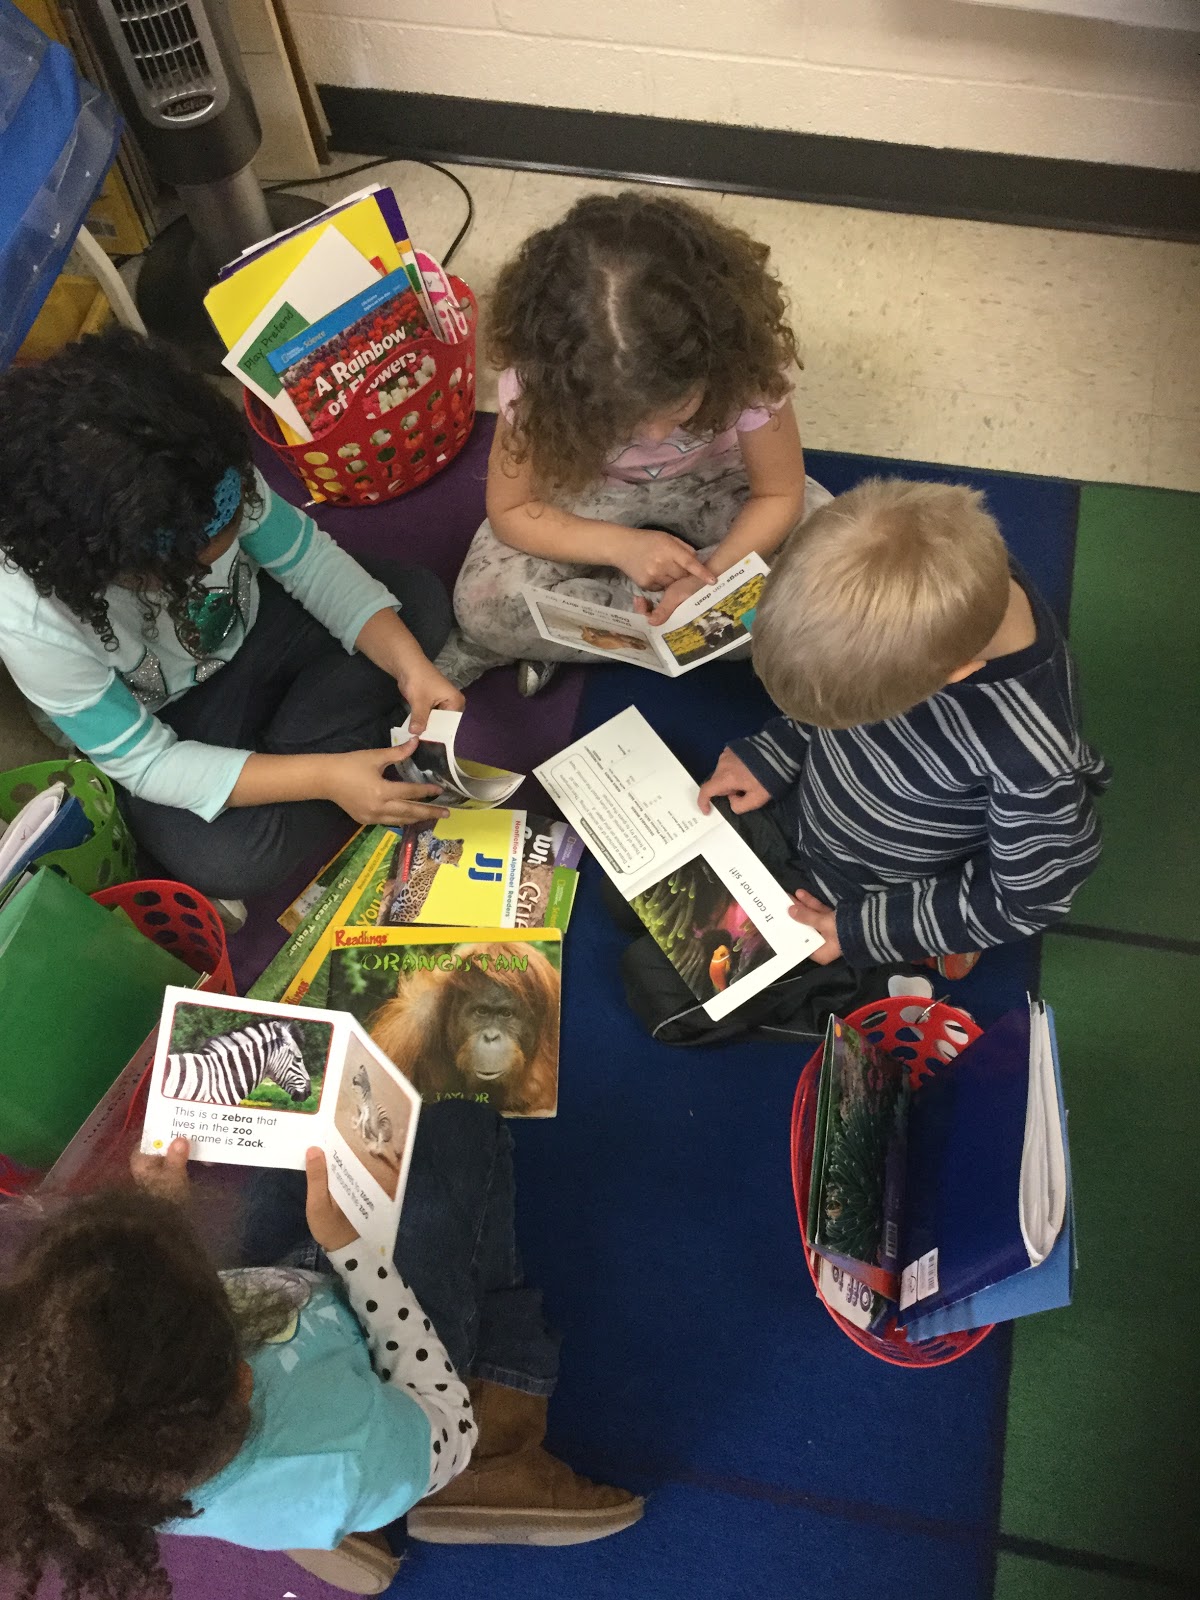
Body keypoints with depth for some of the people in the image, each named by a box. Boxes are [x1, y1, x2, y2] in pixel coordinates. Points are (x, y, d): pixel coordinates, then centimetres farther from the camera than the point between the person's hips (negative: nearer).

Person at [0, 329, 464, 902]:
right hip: (168, 725, -4)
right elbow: (145, 762, -27)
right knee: (228, 860, -30)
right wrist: (326, 778, -37)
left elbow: (310, 560, -16)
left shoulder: (203, 476, -30)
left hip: (250, 625, 5)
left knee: (422, 602, -10)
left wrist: (408, 665, -30)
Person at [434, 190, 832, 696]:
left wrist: (711, 577, -38)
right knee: (482, 604, -28)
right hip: (590, 489, -2)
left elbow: (779, 495, -20)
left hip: (710, 480, 3)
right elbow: (509, 511, -20)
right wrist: (621, 546, -36)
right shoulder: (538, 380, -33)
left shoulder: (744, 361, -33)